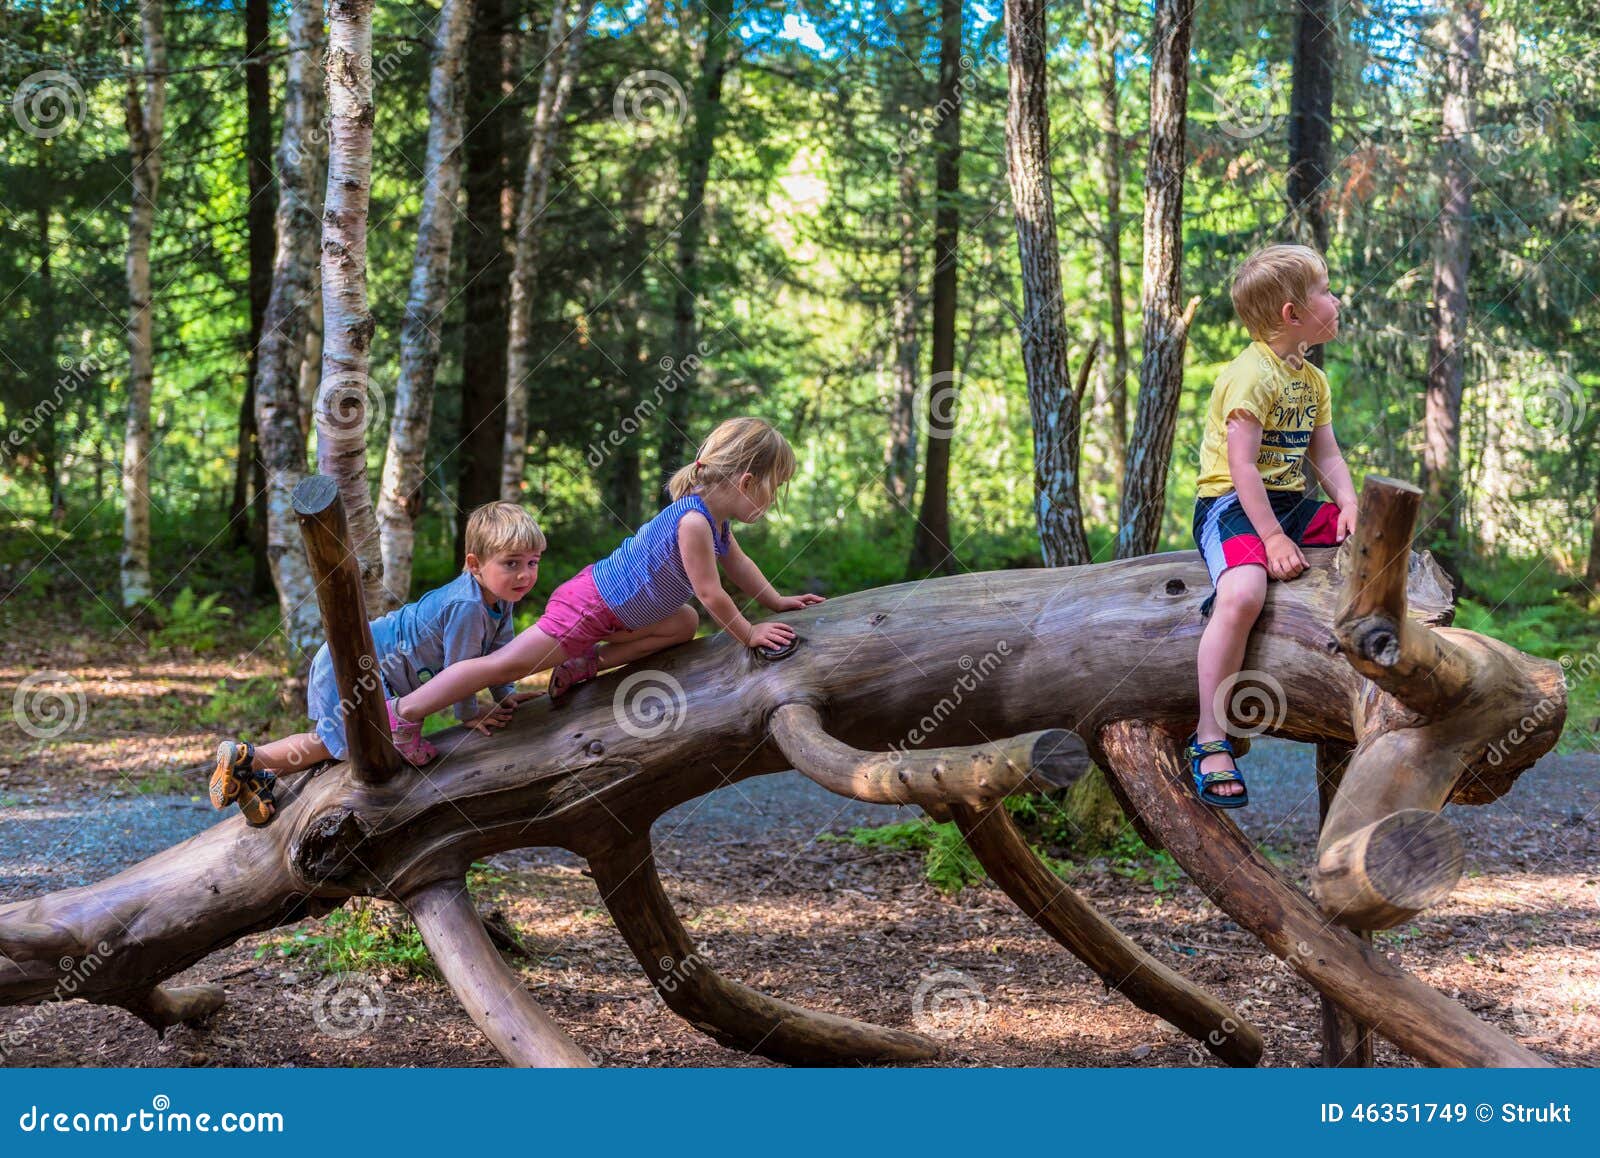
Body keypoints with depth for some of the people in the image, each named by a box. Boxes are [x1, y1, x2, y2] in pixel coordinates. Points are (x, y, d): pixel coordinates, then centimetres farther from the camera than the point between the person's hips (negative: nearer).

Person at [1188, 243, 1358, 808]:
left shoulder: (1313, 380, 15)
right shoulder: (1251, 374, -15)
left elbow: (1326, 453, 14)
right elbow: (1241, 465, -20)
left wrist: (1349, 506, -6)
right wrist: (1274, 539, -25)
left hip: (1289, 504, 9)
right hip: (1233, 505, -9)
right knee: (1242, 594, -35)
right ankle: (1210, 740, -30)